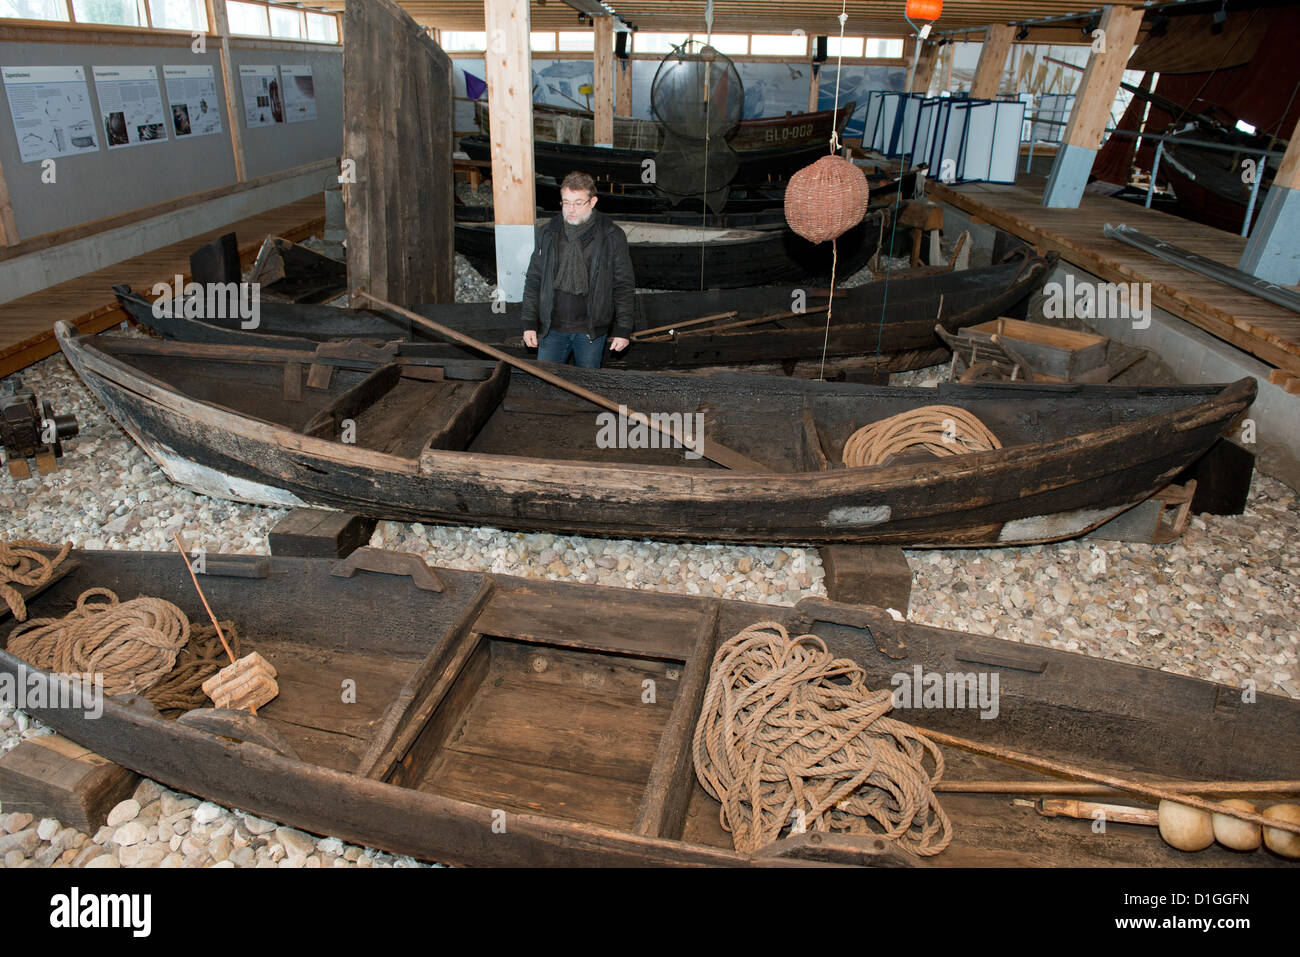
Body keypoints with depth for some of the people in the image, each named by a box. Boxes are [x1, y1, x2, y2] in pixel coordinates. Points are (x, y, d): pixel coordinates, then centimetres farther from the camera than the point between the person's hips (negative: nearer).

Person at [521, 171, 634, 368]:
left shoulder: (612, 236, -4)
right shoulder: (548, 233, 4)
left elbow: (624, 286, -2)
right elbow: (534, 281, 8)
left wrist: (623, 329, -5)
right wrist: (530, 323, 3)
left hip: (591, 331, -2)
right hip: (552, 329, 2)